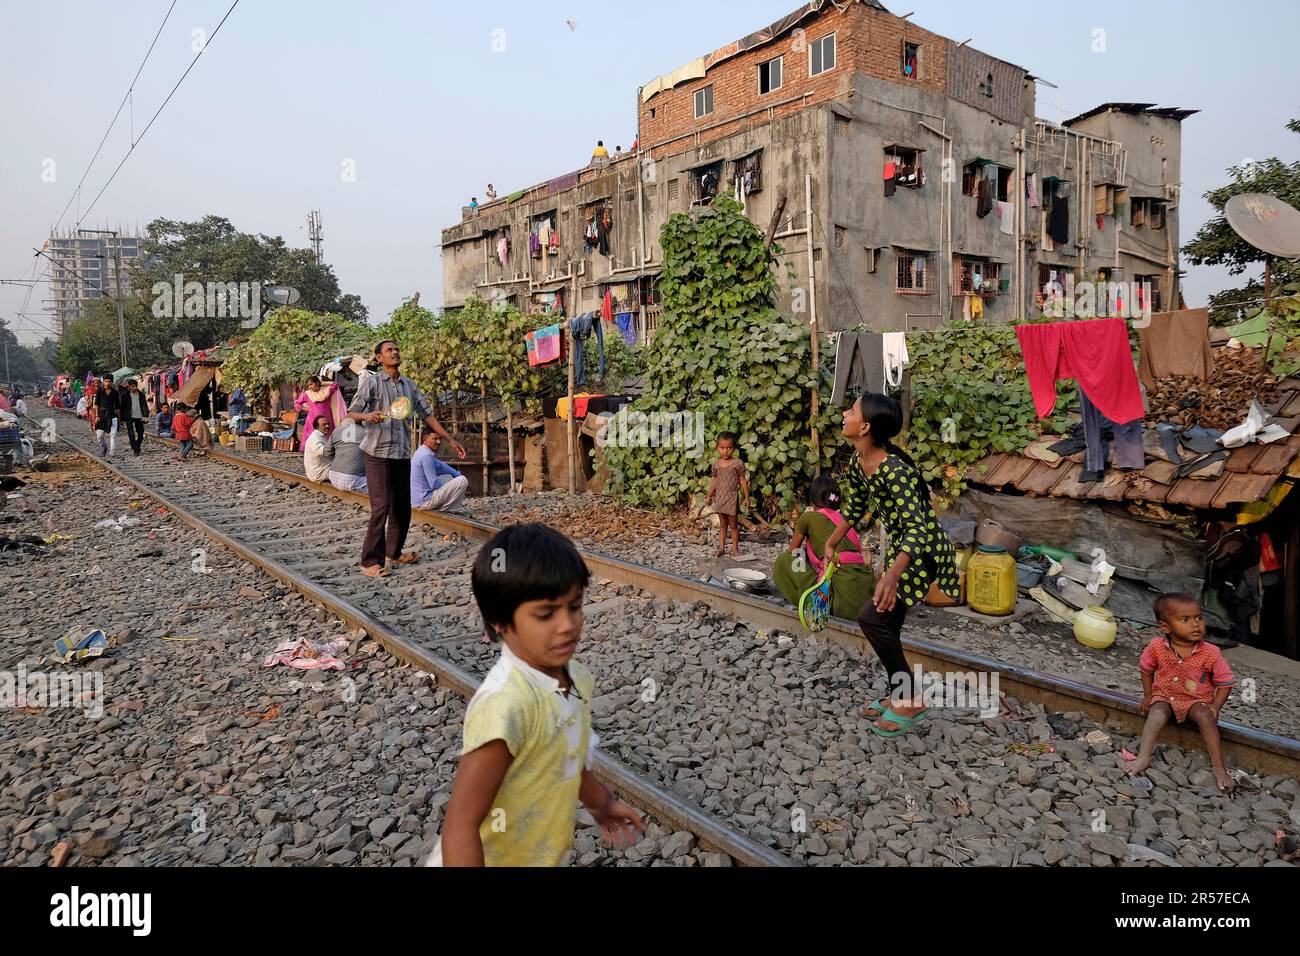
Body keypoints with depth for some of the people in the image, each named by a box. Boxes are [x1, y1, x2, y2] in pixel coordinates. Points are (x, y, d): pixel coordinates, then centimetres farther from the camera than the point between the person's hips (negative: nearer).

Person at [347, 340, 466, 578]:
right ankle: (370, 561, -3)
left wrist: (450, 440, 12)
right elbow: (351, 413, -6)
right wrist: (368, 416, -29)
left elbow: (426, 414, 16)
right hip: (378, 452, -6)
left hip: (402, 453, 6)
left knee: (402, 506, 11)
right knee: (381, 506, -11)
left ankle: (394, 551, 28)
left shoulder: (409, 385, 12)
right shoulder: (371, 381, -3)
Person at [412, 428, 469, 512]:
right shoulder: (426, 456, -19)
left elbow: (442, 466, 24)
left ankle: (440, 508, 16)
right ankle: (443, 511, -2)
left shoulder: (421, 452, 12)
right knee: (462, 481, -11)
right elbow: (434, 484, -19)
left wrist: (458, 475, 13)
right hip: (423, 502, -10)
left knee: (448, 477, 28)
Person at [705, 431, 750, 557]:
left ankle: (735, 548, 11)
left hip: (732, 497, -4)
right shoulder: (717, 464, 4)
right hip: (720, 497, 4)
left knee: (733, 524, 3)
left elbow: (743, 481, -4)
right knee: (722, 524, 11)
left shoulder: (738, 463, -8)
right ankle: (721, 546, 16)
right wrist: (709, 496, 17)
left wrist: (747, 497, -5)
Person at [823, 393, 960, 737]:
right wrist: (832, 543, 22)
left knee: (873, 618, -15)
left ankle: (911, 699, 1)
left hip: (922, 550, -9)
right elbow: (855, 507, 15)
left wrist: (892, 575, -45)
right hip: (899, 546, 9)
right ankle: (899, 695, 30)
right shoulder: (858, 461, -2)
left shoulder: (895, 469, -30)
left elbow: (917, 528, -34)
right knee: (886, 624, 12)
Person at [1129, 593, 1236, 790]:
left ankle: (1219, 768, -22)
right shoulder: (1157, 647, -13)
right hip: (1164, 697, 0)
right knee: (1157, 714, -27)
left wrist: (1214, 708, -13)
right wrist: (1148, 695, 5)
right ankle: (1143, 757, -35)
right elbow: (1146, 669, 7)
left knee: (1205, 717, -28)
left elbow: (1225, 683, -5)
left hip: (1197, 701, 0)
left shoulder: (1211, 653, -15)